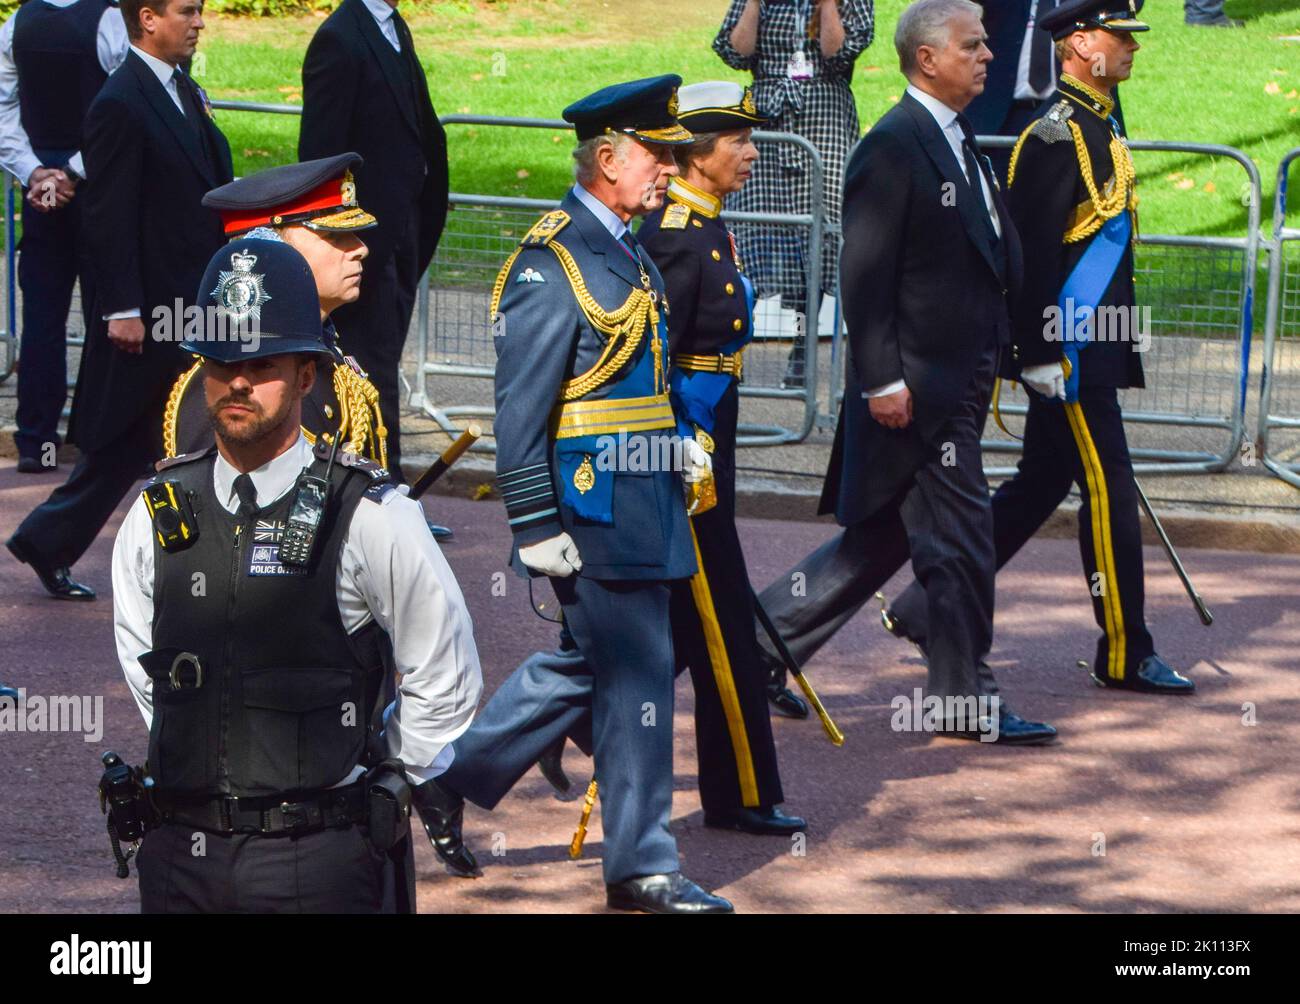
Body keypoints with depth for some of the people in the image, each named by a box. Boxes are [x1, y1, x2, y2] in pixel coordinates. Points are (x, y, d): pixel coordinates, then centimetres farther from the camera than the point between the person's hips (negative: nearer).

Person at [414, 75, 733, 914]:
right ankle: (641, 867, 7)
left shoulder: (631, 252, 14)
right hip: (594, 508, -10)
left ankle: (452, 779, 28)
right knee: (639, 673, -3)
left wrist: (676, 441, 11)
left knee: (588, 664, 17)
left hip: (640, 498, 10)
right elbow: (522, 408, -18)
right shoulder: (553, 262, -16)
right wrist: (534, 527, -19)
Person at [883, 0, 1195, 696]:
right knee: (1109, 489, -4)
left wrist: (1119, 354, 23)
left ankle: (927, 609, 20)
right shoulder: (1058, 131, -15)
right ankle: (1124, 656, 3)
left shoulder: (1098, 128, 16)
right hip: (1068, 351, -10)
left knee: (1040, 485, 14)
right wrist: (1044, 356, -21)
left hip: (1093, 348, 10)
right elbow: (1034, 249, -20)